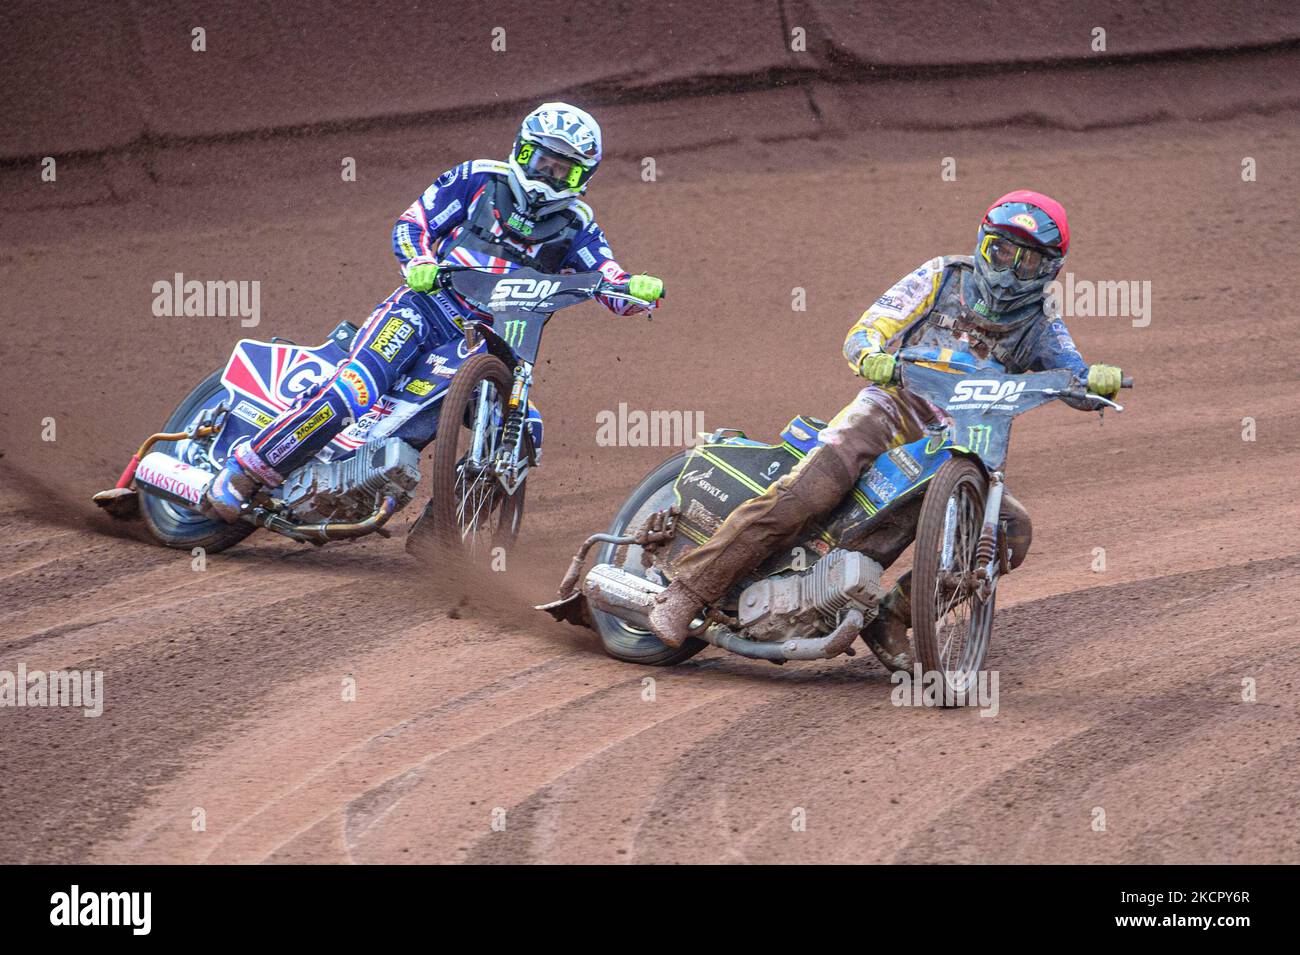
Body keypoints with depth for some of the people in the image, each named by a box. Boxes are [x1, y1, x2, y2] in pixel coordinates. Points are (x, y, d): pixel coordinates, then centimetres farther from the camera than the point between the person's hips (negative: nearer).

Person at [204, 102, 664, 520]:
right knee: (353, 391, -26)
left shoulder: (575, 225, 13)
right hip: (428, 308, -3)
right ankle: (243, 470, -19)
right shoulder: (480, 179, 8)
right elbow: (412, 222, 6)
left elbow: (611, 284, 6)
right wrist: (420, 264, -14)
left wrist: (638, 288, -18)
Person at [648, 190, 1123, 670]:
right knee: (806, 493, -26)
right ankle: (689, 589, -21)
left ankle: (892, 616, -7)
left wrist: (1097, 379, -28)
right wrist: (873, 356, -28)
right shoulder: (945, 276, 3)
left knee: (1012, 531, -18)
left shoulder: (1040, 321, 11)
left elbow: (1073, 376, -3)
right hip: (895, 407, -3)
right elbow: (863, 333, -3)